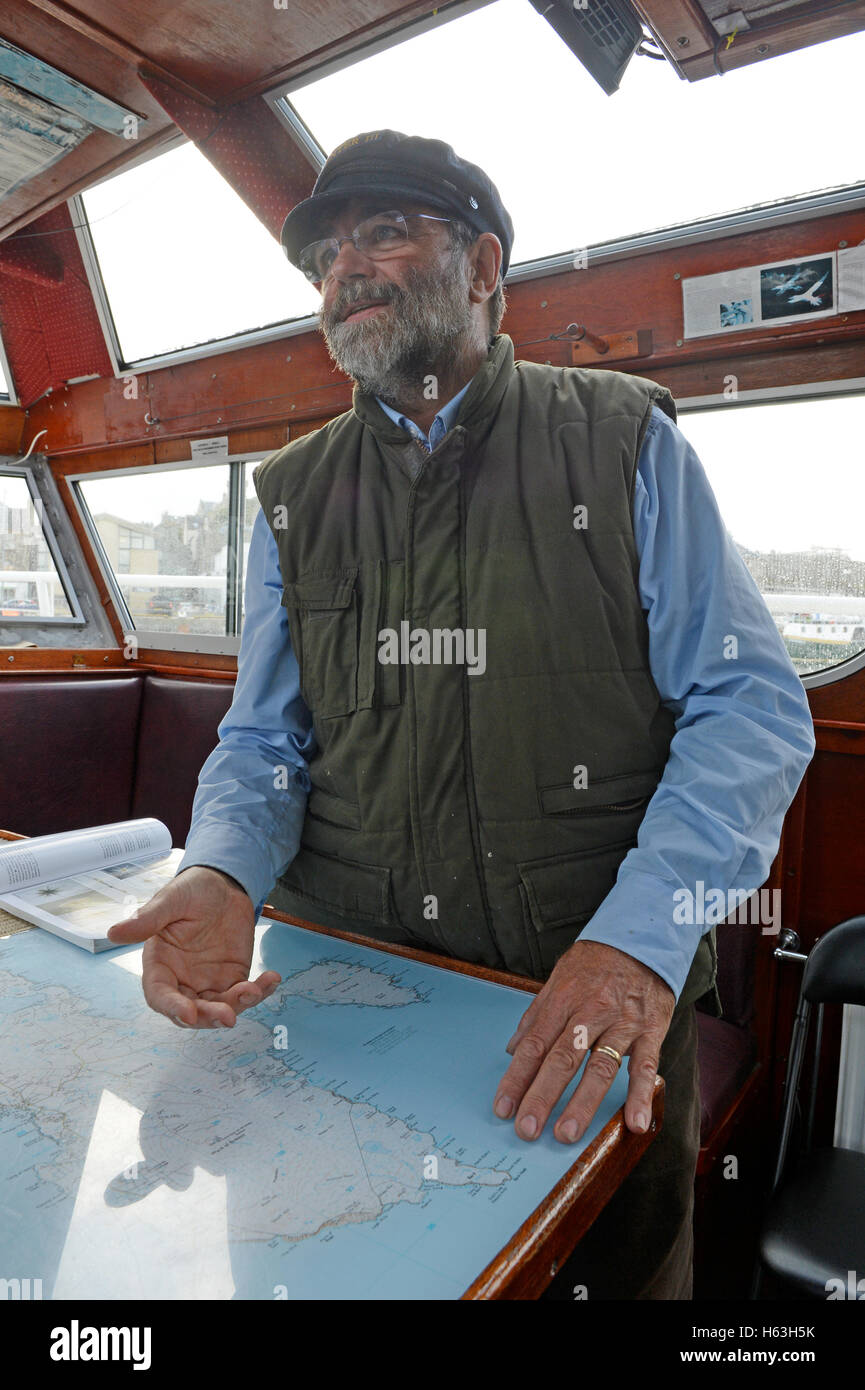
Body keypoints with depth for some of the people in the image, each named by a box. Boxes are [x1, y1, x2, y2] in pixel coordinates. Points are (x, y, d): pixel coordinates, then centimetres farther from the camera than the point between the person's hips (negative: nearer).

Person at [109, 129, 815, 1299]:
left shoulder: (628, 443, -3)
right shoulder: (293, 494, 6)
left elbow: (752, 705, -8)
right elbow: (264, 741, 6)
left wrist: (642, 938, -23)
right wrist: (222, 876, -17)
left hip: (607, 1002, -1)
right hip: (343, 995, 3)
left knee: (618, 1269, 19)